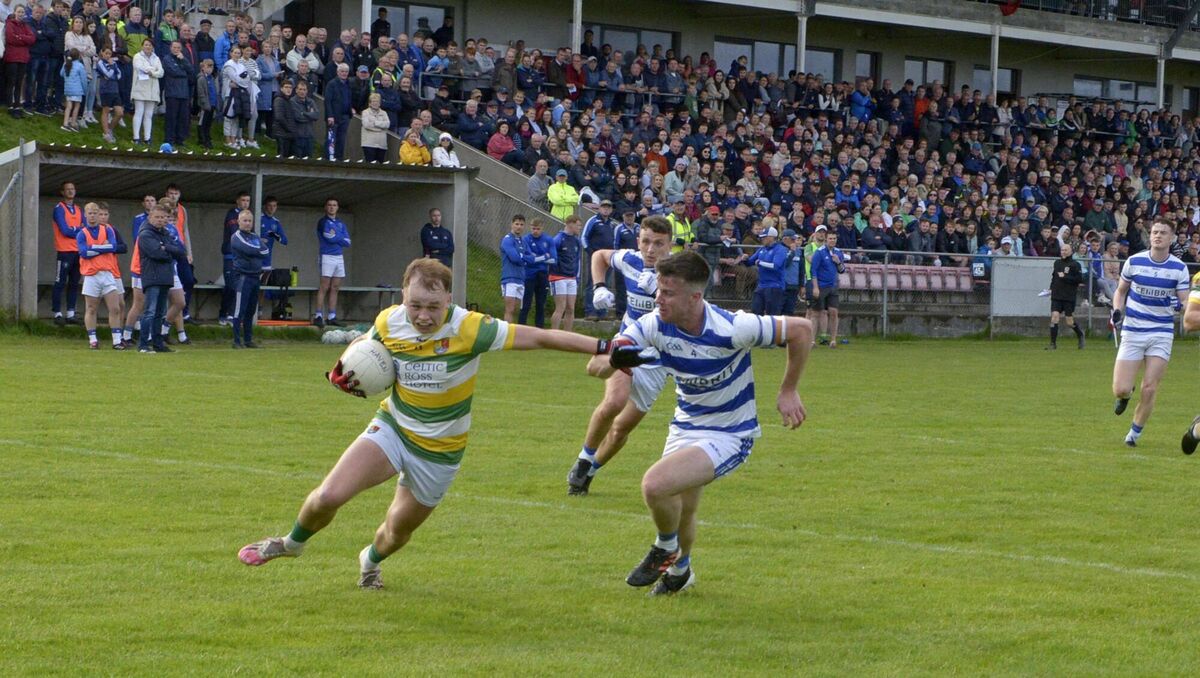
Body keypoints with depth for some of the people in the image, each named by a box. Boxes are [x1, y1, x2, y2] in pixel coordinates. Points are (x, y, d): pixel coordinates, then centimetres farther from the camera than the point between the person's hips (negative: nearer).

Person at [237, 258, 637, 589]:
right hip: (392, 427, 1)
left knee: (398, 532, 13)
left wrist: (602, 347, -24)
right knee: (329, 496, -17)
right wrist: (342, 374, -11)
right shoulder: (388, 323, -14)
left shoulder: (469, 329, -25)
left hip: (440, 451, -1)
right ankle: (292, 543, 17)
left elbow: (540, 338, -21)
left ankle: (371, 561, 52)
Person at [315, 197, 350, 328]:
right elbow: (329, 237, -14)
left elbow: (347, 242, 8)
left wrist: (335, 237, -3)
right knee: (324, 287, -12)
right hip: (327, 257, -6)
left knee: (334, 288, 6)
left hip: (339, 257, 6)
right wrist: (341, 238, 1)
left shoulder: (341, 224, 17)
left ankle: (332, 317, 8)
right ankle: (319, 316, -14)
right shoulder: (323, 222, -1)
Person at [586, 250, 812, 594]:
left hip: (729, 433, -6)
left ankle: (666, 548, 6)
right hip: (685, 426, 6)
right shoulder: (655, 325, -16)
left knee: (655, 485, -25)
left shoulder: (730, 329, -29)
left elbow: (801, 329, -19)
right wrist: (612, 361, -48)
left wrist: (788, 391, -12)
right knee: (681, 509, 19)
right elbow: (595, 364, -23)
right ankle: (680, 569, 52)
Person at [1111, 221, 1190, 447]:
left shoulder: (1179, 268, -2)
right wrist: (1117, 311, -5)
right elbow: (1121, 291, 13)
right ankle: (1126, 395, 31)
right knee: (1120, 389, -7)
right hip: (1132, 332, 0)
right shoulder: (1134, 261, -2)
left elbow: (1186, 301, -1)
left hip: (1162, 333, 0)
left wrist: (1181, 305, -24)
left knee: (1149, 389, -6)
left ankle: (1135, 431, 16)